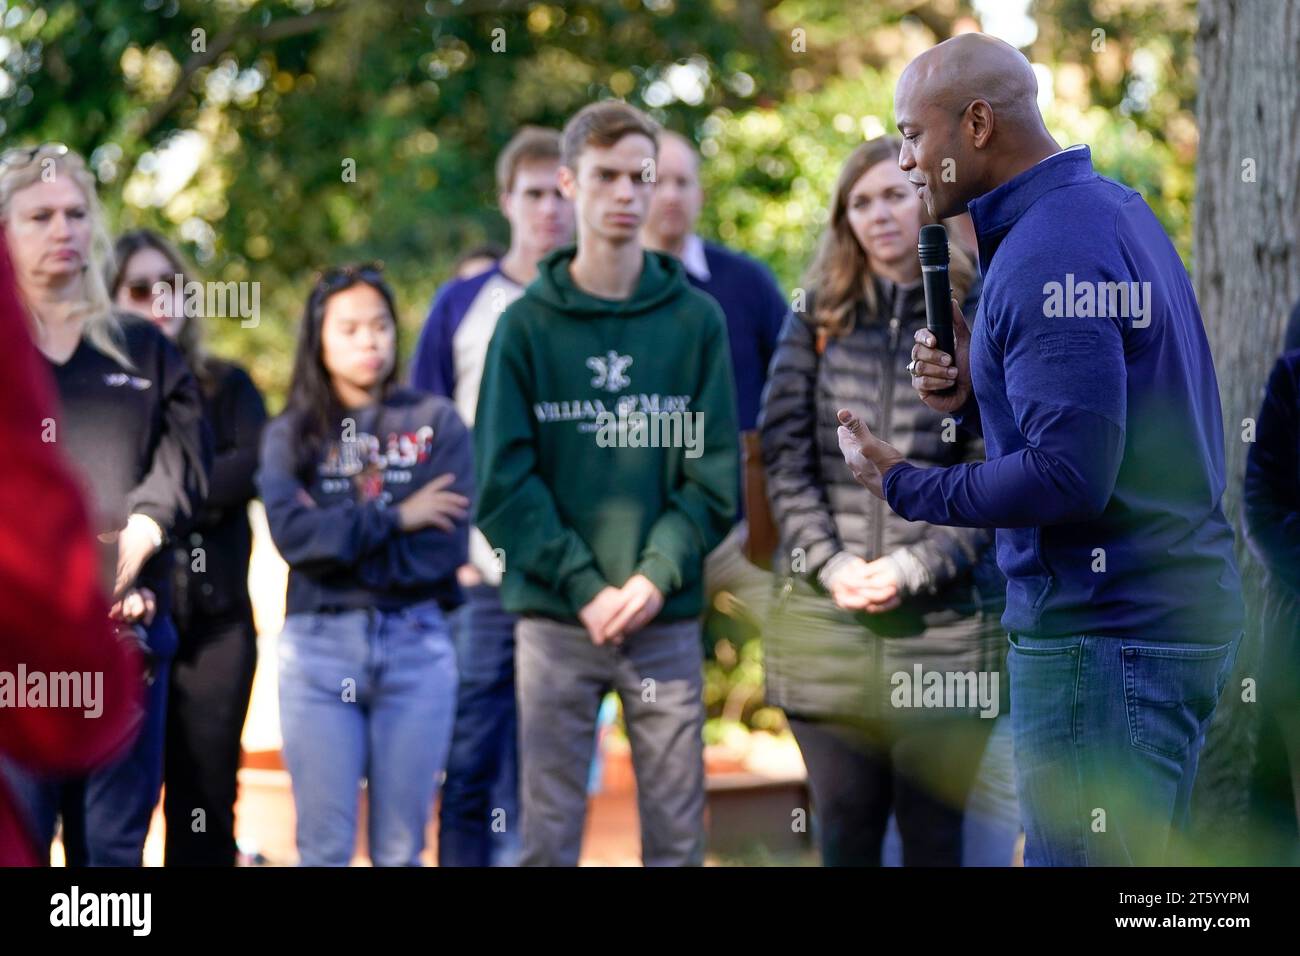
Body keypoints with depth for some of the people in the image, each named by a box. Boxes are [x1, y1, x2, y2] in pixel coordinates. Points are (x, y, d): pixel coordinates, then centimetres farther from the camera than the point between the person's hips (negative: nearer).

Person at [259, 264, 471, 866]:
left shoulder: (436, 422, 6)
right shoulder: (291, 433, 9)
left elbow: (445, 549, -5)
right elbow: (291, 533, -9)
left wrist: (336, 536, -6)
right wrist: (396, 517, -8)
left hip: (415, 643, 0)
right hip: (319, 643, 0)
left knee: (400, 850, 4)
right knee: (324, 847, 0)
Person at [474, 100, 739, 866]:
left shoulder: (696, 321, 6)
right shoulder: (527, 326, 3)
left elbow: (715, 475, 2)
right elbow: (504, 481, -2)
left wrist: (657, 575, -12)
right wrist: (583, 586, -12)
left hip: (669, 621, 1)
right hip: (556, 620, -1)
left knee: (678, 832, 3)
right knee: (548, 835, 2)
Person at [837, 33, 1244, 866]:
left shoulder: (1048, 255, -18)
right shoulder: (1113, 206, 14)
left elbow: (1070, 476, -25)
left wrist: (903, 486, -13)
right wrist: (973, 394, 3)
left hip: (1103, 631, -10)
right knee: (1139, 857, 16)